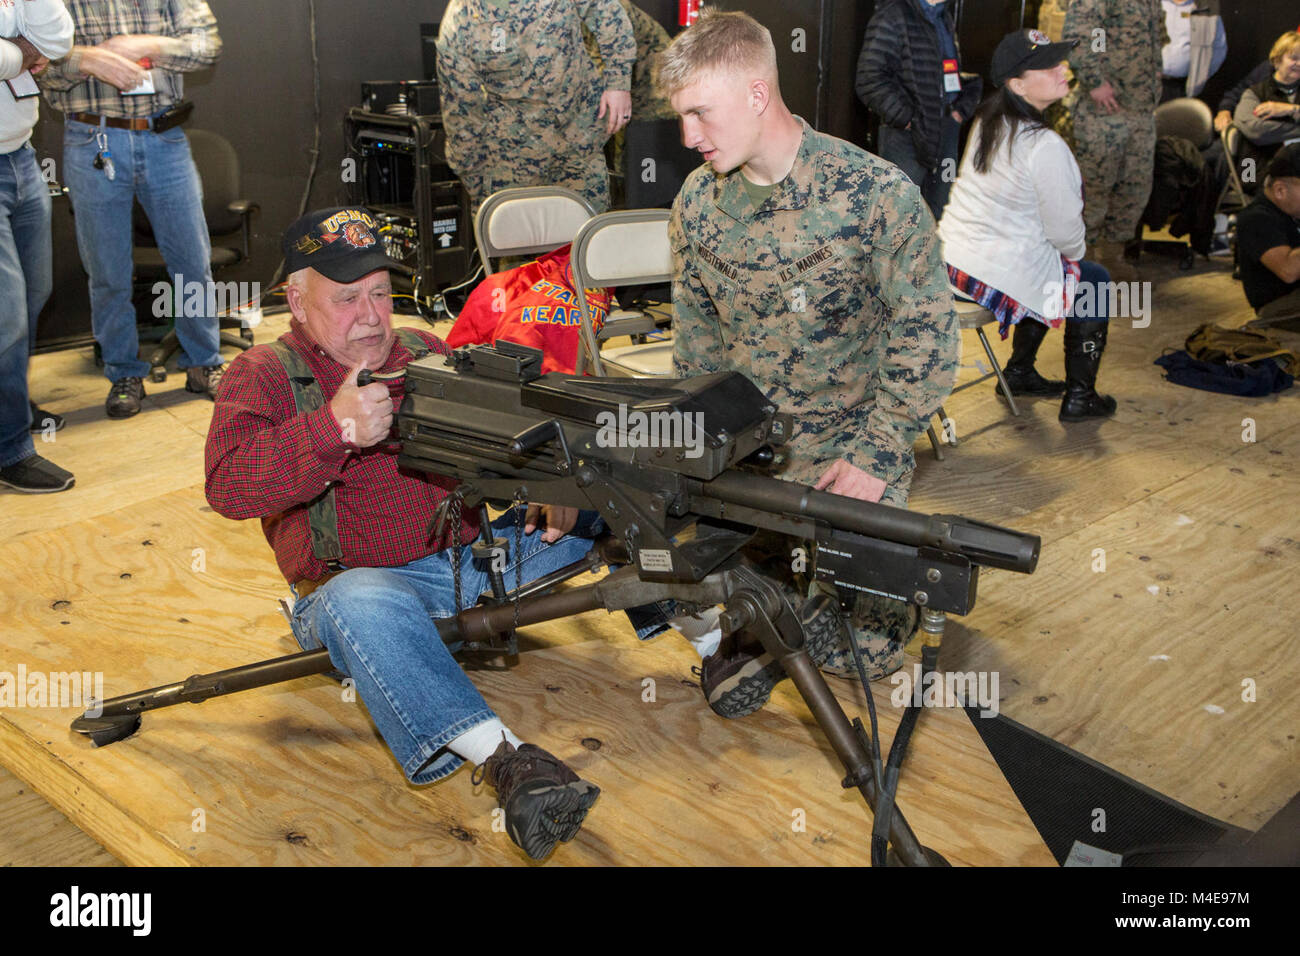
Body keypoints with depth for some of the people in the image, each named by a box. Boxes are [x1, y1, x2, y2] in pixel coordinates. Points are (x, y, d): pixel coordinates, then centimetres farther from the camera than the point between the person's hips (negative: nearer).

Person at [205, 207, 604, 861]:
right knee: (364, 603, -41)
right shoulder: (264, 375, 2)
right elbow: (228, 487, -16)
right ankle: (503, 759, -51)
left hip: (476, 557, 5)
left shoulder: (426, 352, 16)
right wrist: (333, 429, -31)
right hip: (363, 582, -5)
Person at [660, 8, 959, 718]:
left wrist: (874, 459, -17)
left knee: (870, 645, -9)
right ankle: (751, 628, 18)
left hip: (850, 451, -3)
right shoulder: (697, 202, 1)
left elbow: (925, 333, -13)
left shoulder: (876, 193, -14)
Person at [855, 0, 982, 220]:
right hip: (907, 137, -8)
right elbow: (870, 80, -18)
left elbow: (970, 78, 25)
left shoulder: (948, 18, 16)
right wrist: (907, 119, -18)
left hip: (947, 134, 8)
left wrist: (961, 110, 7)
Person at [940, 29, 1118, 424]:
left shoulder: (988, 119, 4)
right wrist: (1075, 254, 10)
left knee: (1050, 271, 33)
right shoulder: (1044, 147, -23)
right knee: (1094, 283, 15)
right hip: (994, 275, -8)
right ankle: (1079, 398, 23)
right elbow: (1064, 229, -14)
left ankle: (1019, 372, 42)